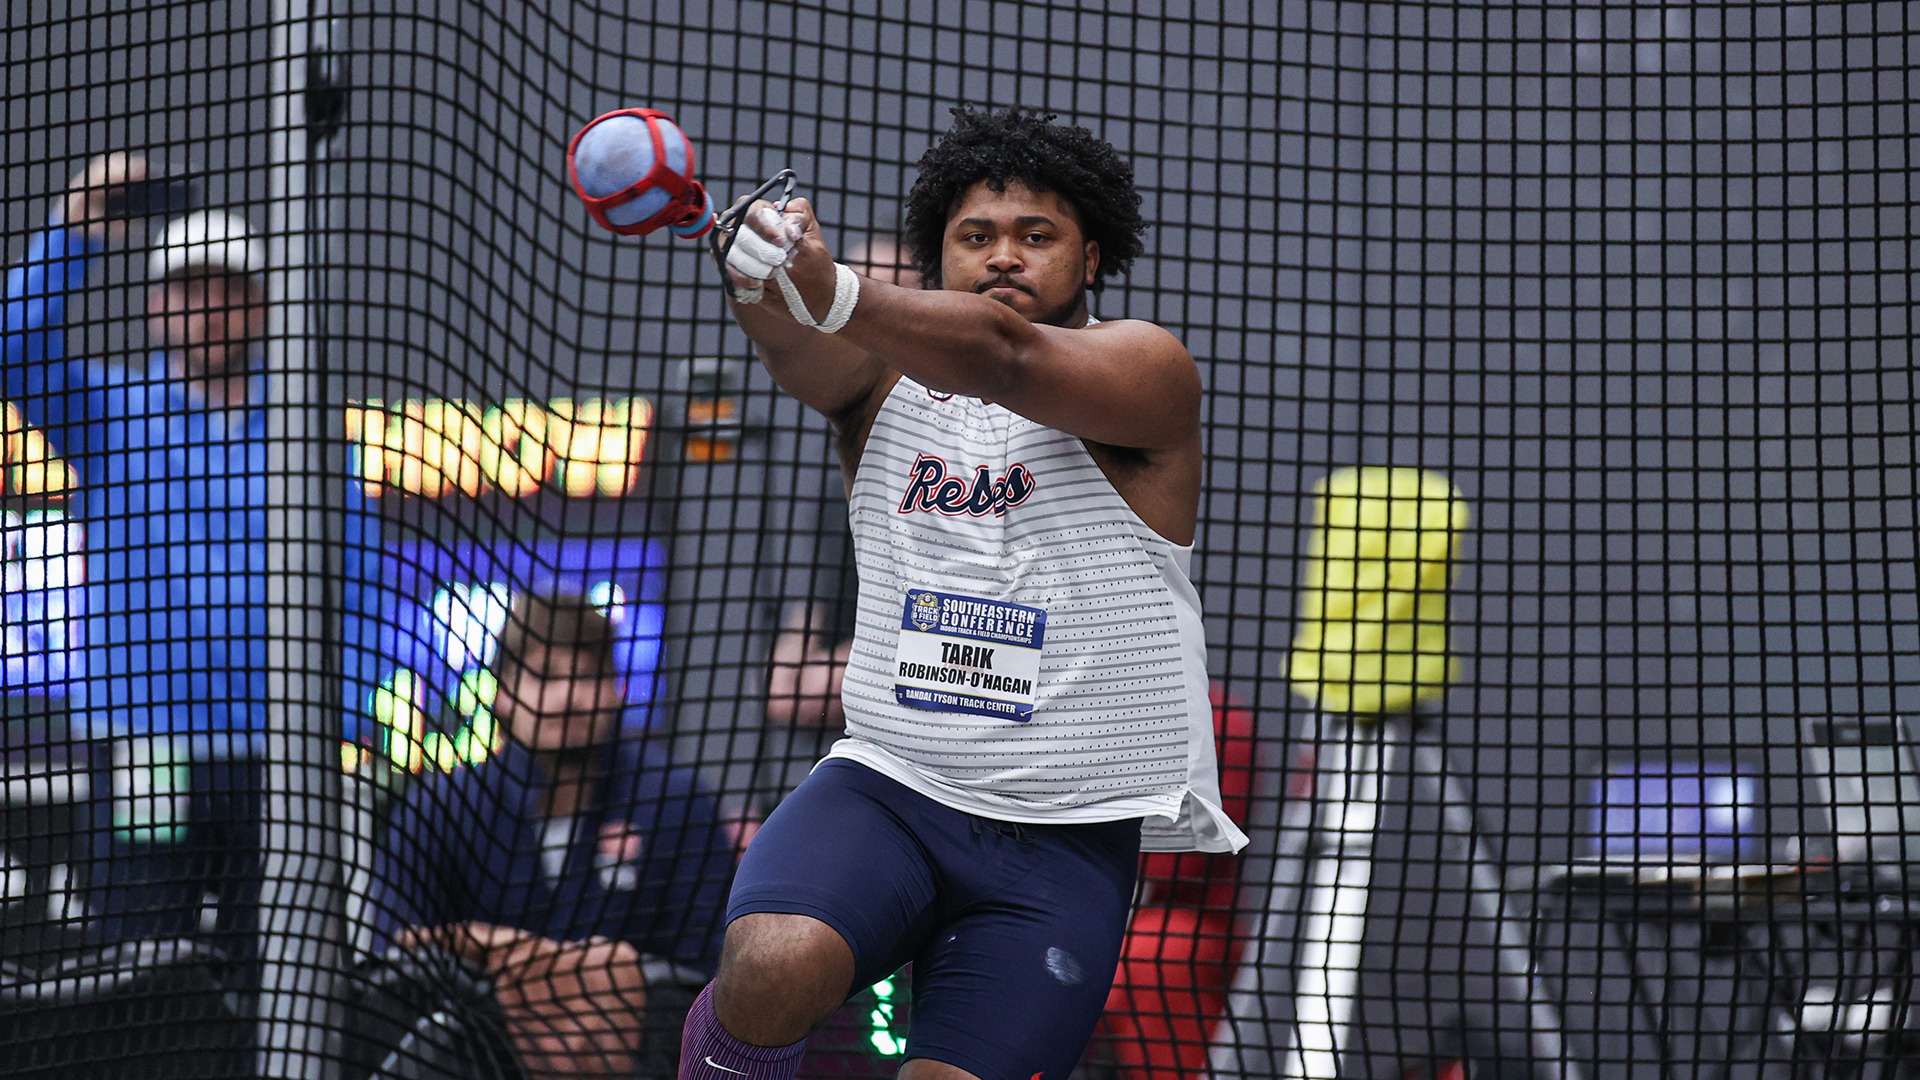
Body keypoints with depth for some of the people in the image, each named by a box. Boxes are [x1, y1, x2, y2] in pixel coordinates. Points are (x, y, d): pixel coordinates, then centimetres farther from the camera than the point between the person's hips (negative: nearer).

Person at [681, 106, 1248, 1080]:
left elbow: (1007, 356, -25)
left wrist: (833, 296, -43)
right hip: (885, 789, 1)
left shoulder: (1148, 370, -4)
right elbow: (800, 355, -17)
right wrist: (762, 276, -43)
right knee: (771, 965, -28)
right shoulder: (885, 370, 6)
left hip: (1067, 847, -1)